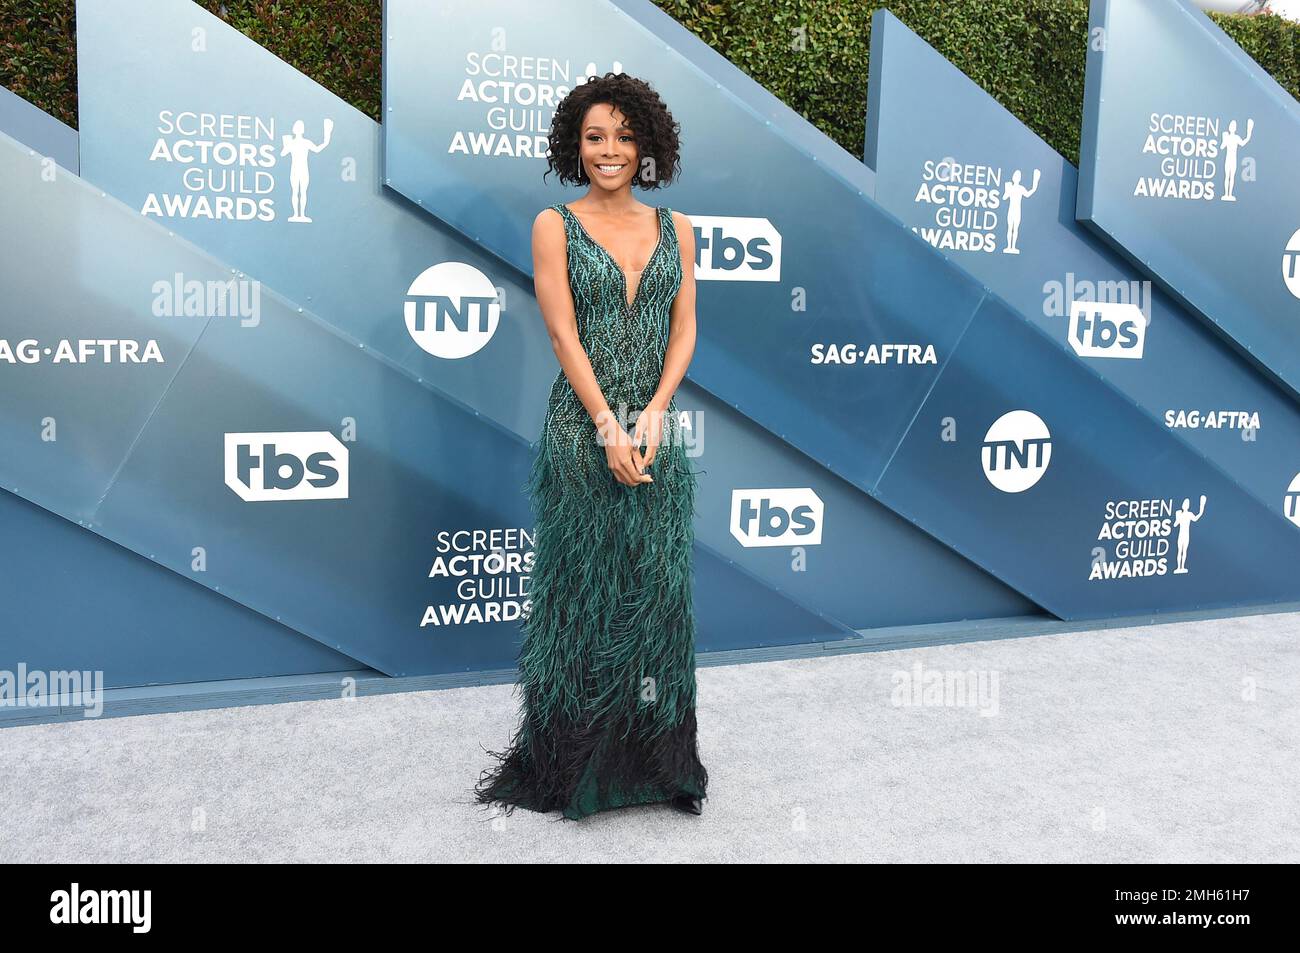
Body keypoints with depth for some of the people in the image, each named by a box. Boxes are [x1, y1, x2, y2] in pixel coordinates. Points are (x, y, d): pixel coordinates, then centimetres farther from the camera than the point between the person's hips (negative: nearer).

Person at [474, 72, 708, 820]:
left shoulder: (675, 228, 10)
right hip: (581, 428, -3)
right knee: (584, 587, 3)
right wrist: (609, 427, -16)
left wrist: (653, 417, -9)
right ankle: (576, 763, 16)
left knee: (657, 586, 7)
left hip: (658, 429, 3)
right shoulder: (555, 226, 1)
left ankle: (656, 757, 21)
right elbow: (564, 333, -7)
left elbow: (685, 330, 5)